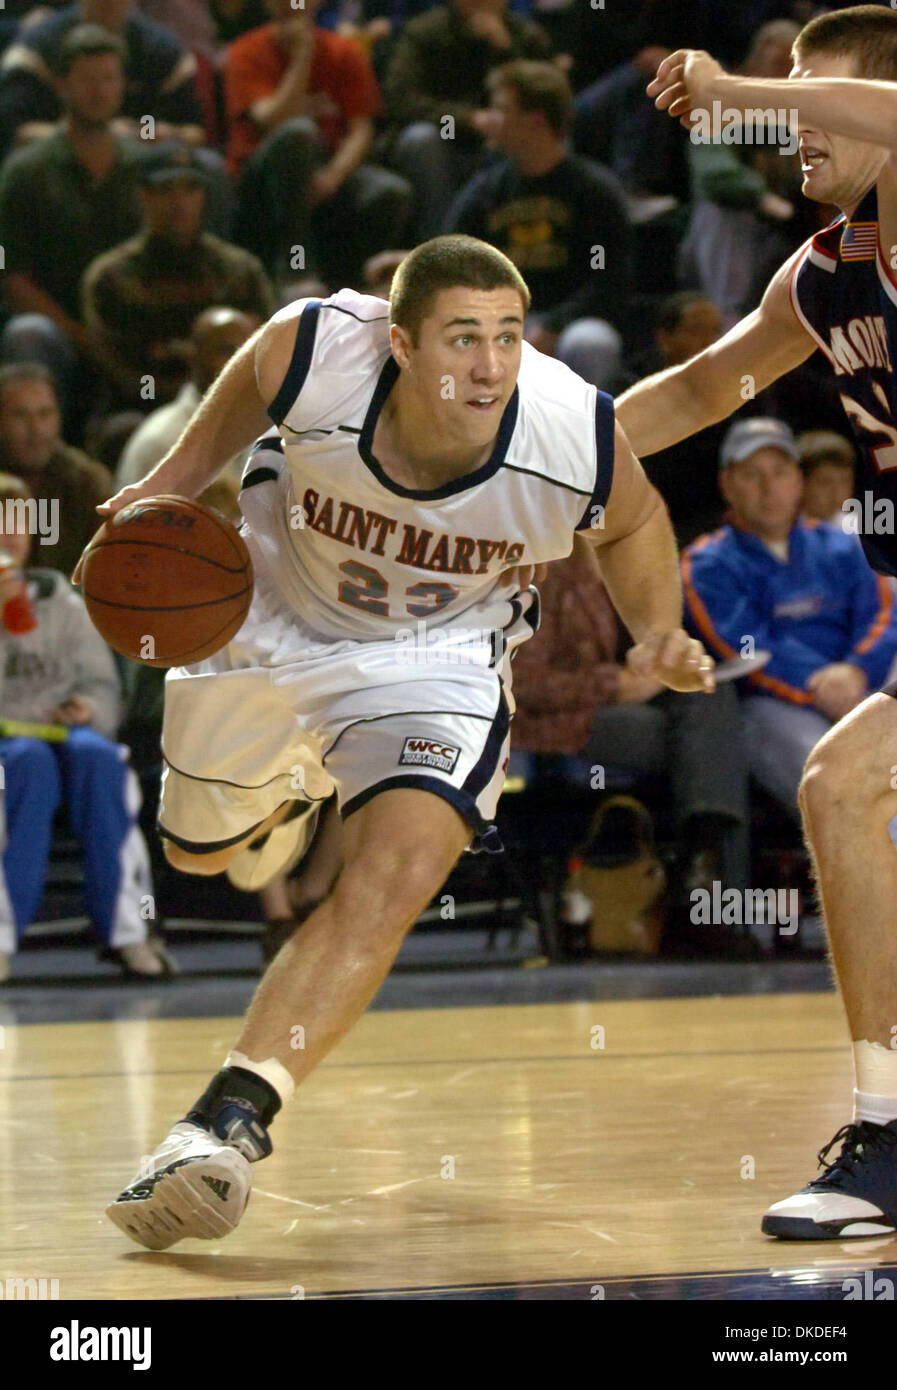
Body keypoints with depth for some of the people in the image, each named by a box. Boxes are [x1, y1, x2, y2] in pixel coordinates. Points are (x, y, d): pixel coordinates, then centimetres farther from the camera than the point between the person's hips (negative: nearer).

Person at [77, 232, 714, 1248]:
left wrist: (660, 635, -18)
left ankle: (229, 1122, -30)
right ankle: (290, 784, 62)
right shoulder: (317, 353, -33)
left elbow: (633, 521, -5)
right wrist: (179, 478, -7)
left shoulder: (576, 440, -31)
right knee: (200, 849, 25)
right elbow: (253, 375, -4)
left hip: (434, 659, -2)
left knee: (396, 878, -28)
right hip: (271, 619, 2)